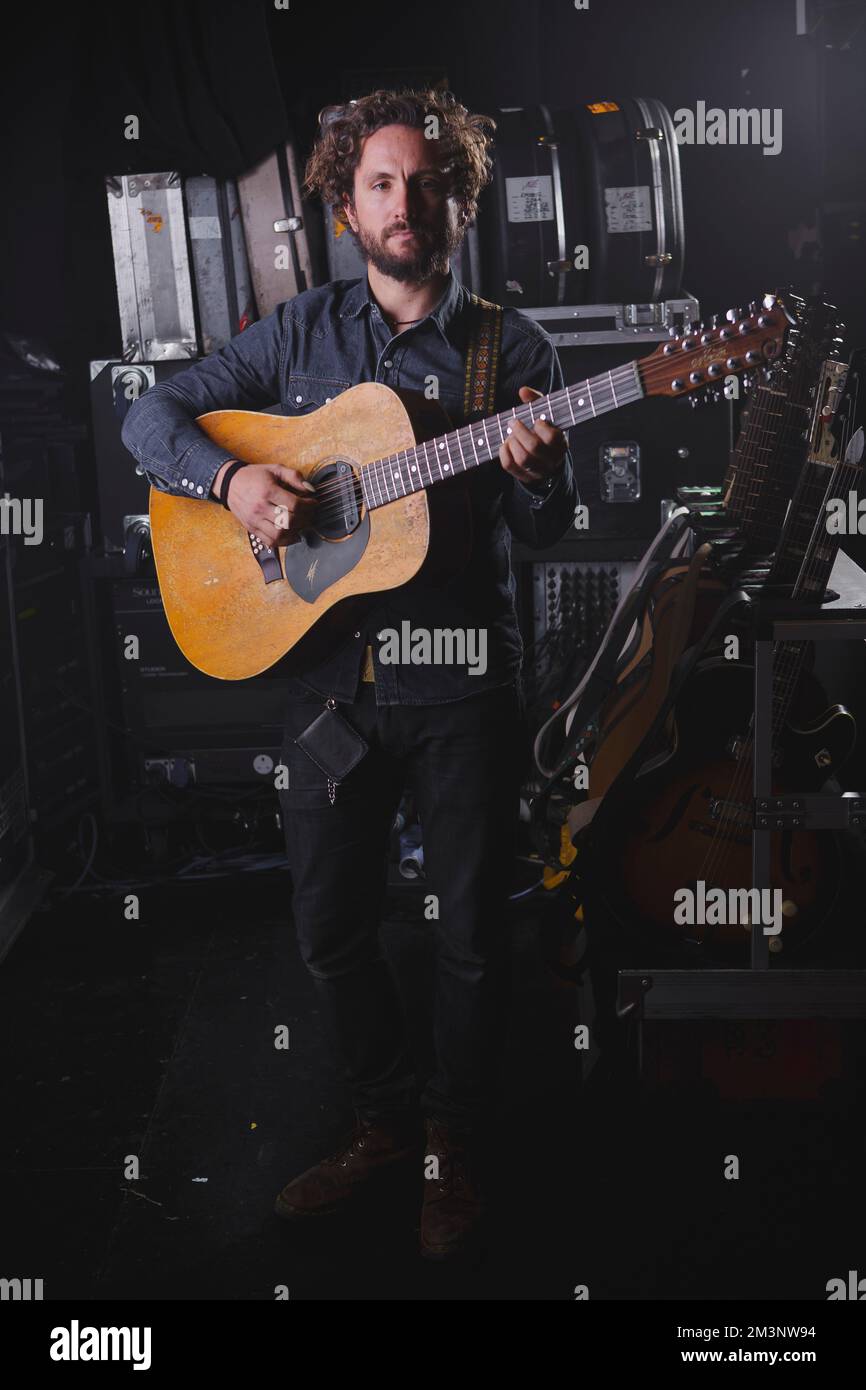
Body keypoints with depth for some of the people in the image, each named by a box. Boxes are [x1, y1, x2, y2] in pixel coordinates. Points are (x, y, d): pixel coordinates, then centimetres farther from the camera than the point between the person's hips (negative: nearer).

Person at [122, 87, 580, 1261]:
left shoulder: (512, 349, 3)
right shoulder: (301, 331, 8)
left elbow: (545, 533, 0)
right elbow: (151, 415, 7)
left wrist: (539, 476, -23)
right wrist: (231, 477, -12)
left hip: (463, 679, -2)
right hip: (329, 671, 2)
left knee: (471, 931, 3)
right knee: (330, 926, 10)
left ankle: (458, 1144, 24)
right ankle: (387, 1120, 31)